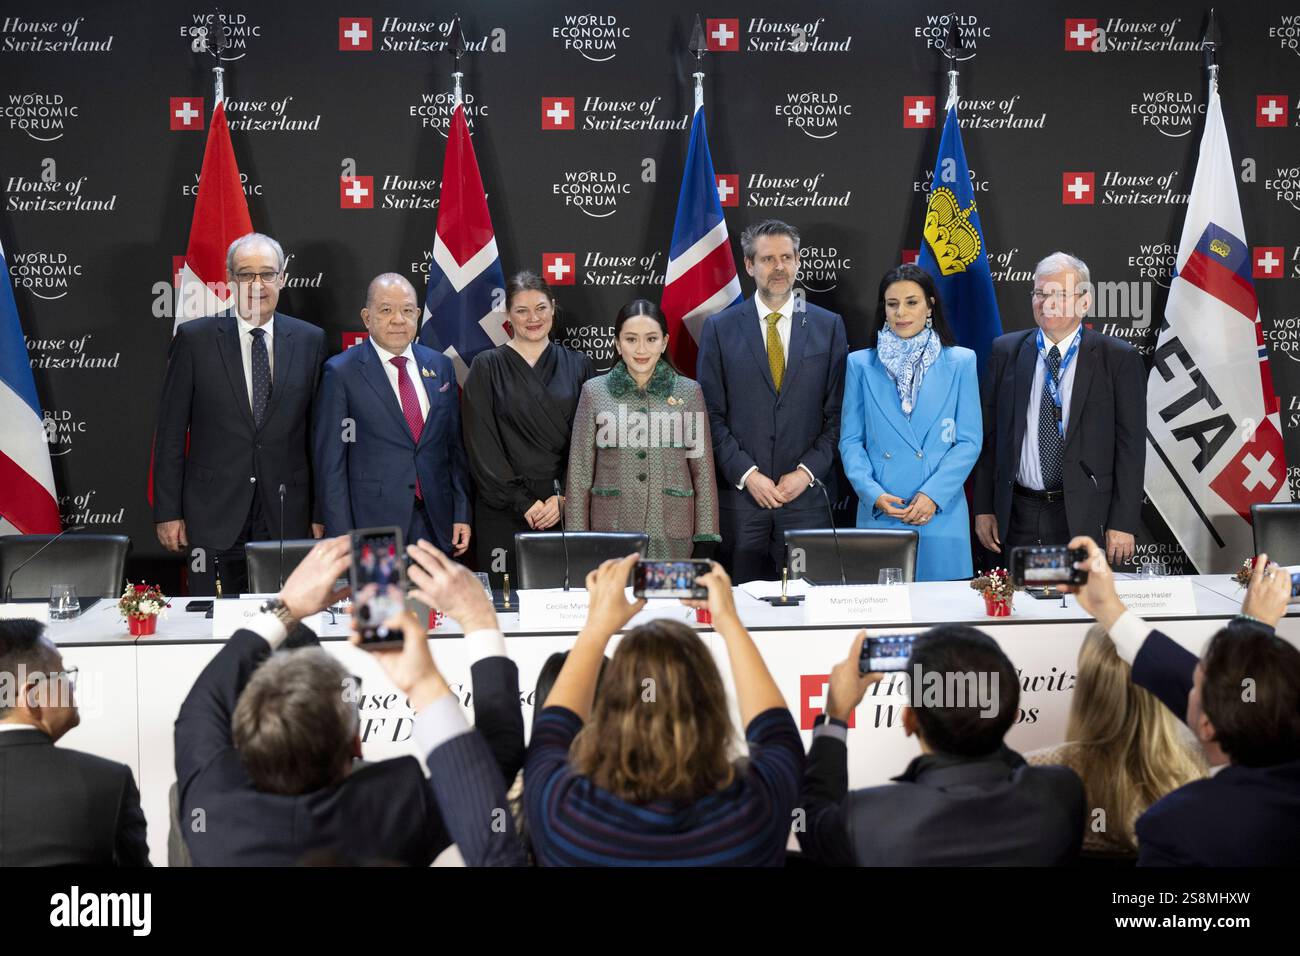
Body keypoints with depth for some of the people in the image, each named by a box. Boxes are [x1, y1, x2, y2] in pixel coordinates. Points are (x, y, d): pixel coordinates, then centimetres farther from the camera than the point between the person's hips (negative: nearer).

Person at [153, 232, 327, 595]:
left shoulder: (309, 341, 6)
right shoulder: (194, 338, 1)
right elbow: (170, 432, 1)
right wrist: (167, 512, -2)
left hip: (286, 514, 1)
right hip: (214, 514, -1)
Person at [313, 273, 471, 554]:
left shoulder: (441, 367, 9)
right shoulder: (341, 372, -4)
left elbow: (455, 446, 13)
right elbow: (330, 461, -5)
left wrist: (462, 514, 8)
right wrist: (343, 539, -10)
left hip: (437, 524, 4)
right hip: (372, 525, -4)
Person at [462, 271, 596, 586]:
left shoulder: (577, 365, 9)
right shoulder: (487, 367, 3)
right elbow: (481, 444, -2)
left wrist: (565, 497, -7)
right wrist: (522, 502, -9)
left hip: (565, 508, 2)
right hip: (505, 511, -1)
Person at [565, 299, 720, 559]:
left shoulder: (689, 391, 5)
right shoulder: (594, 392, 4)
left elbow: (703, 471, 5)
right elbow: (579, 473, 5)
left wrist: (705, 541, 0)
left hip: (673, 535, 0)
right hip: (610, 530, 0)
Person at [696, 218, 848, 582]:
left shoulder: (829, 326, 6)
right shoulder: (719, 328, 4)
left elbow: (837, 413, 4)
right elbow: (712, 415, 0)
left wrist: (808, 472, -7)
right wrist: (746, 474, -9)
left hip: (805, 494, 1)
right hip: (739, 494, 0)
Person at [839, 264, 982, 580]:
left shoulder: (960, 362, 6)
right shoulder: (861, 364, 8)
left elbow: (970, 441, 2)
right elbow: (850, 440, 7)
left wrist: (933, 495, -10)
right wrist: (873, 494, -9)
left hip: (941, 514, -1)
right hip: (878, 515, 1)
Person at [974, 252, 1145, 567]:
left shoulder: (1118, 358, -2)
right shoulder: (1005, 352, 6)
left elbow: (1130, 445, -4)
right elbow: (989, 434, 8)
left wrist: (1123, 524, -8)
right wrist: (984, 508, 5)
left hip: (1085, 518, -2)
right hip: (1019, 515, 3)